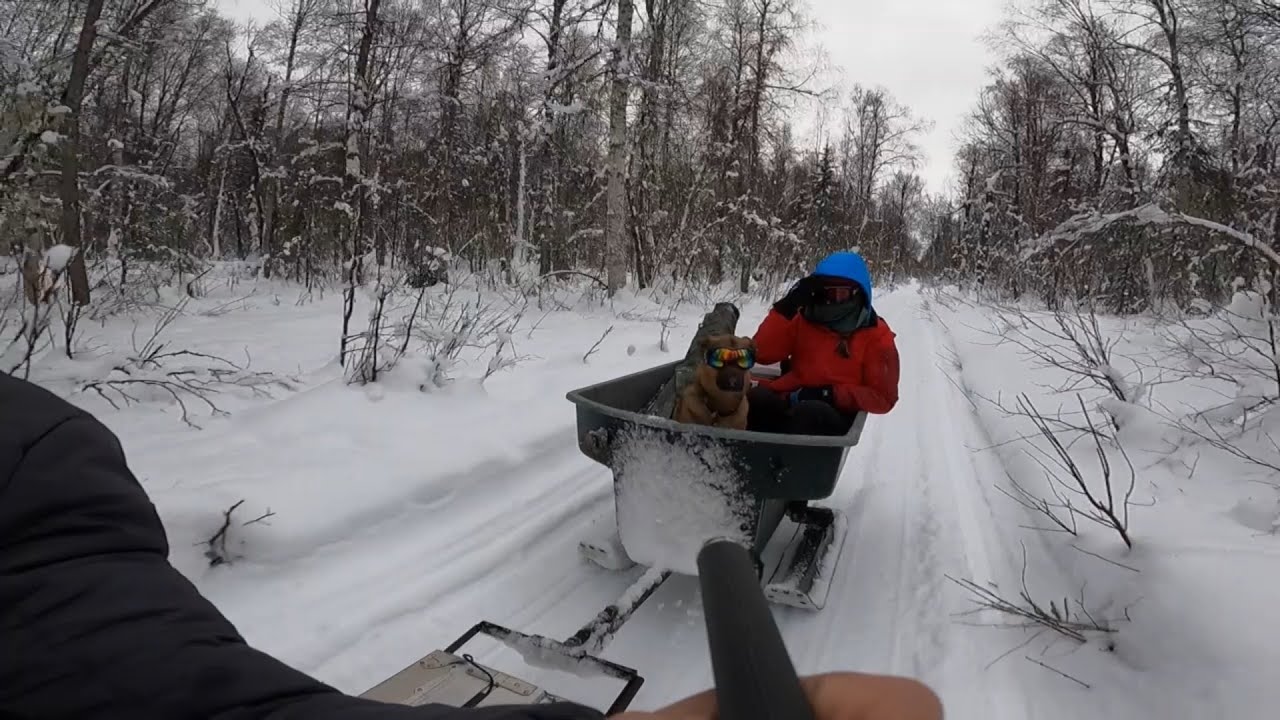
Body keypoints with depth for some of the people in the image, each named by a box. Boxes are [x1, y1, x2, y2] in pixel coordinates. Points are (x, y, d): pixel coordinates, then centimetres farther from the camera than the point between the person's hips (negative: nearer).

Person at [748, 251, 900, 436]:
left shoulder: (876, 336, 8)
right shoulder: (804, 319, 16)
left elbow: (883, 398, 3)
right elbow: (762, 354, 6)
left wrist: (830, 394, -11)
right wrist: (786, 308, -4)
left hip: (835, 415, -3)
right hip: (788, 402, 3)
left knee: (809, 412, -40)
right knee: (756, 399, -33)